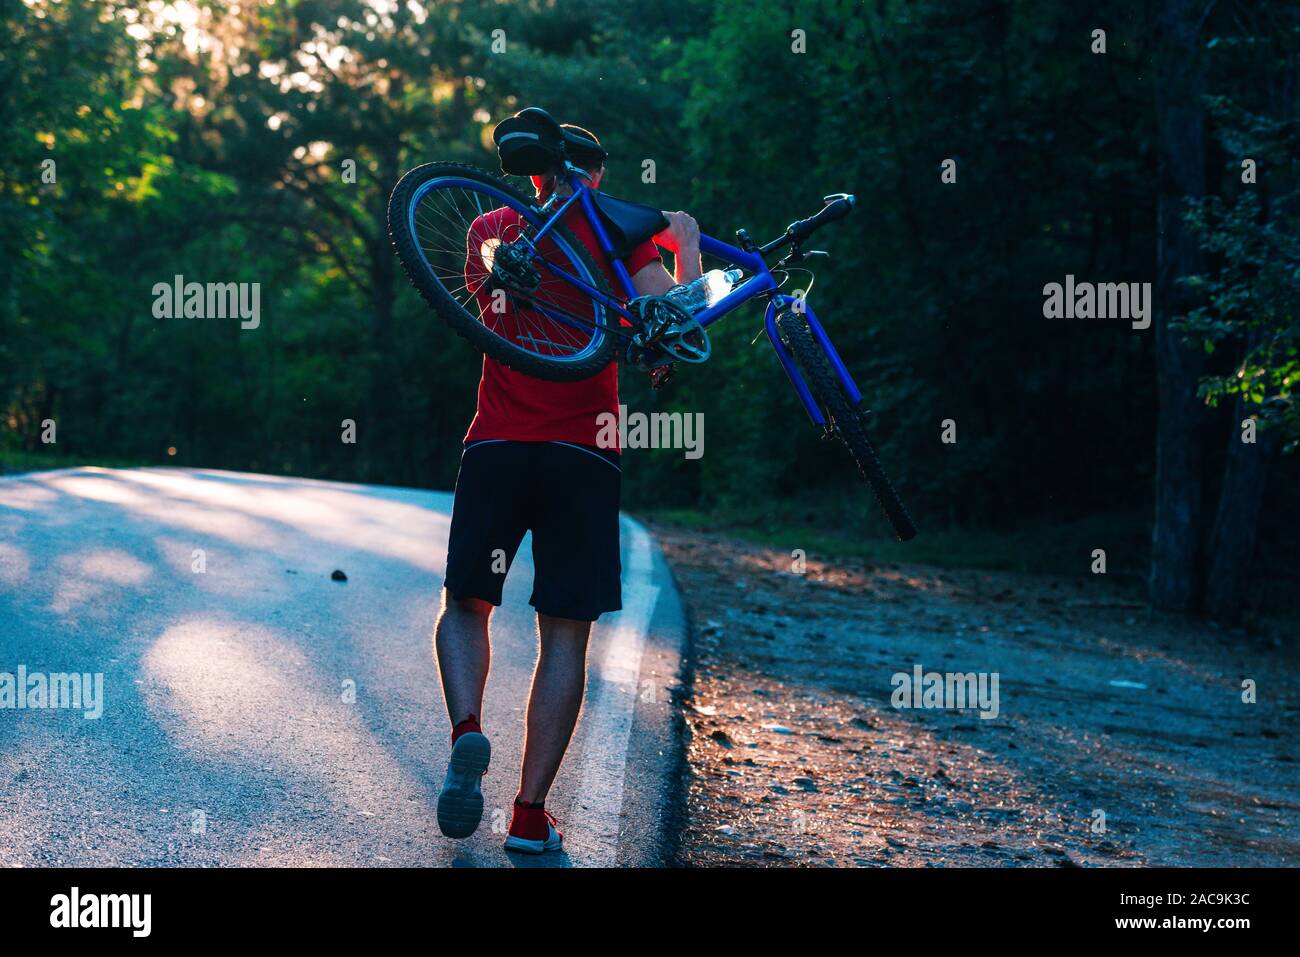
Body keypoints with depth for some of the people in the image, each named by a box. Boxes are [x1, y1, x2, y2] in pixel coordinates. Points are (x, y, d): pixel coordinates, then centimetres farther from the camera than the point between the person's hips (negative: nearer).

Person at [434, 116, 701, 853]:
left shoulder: (490, 229, 11)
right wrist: (689, 253, 12)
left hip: (496, 447, 2)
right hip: (584, 455, -2)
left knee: (467, 605, 16)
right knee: (566, 634, 3)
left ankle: (468, 733, -12)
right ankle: (531, 815, 0)